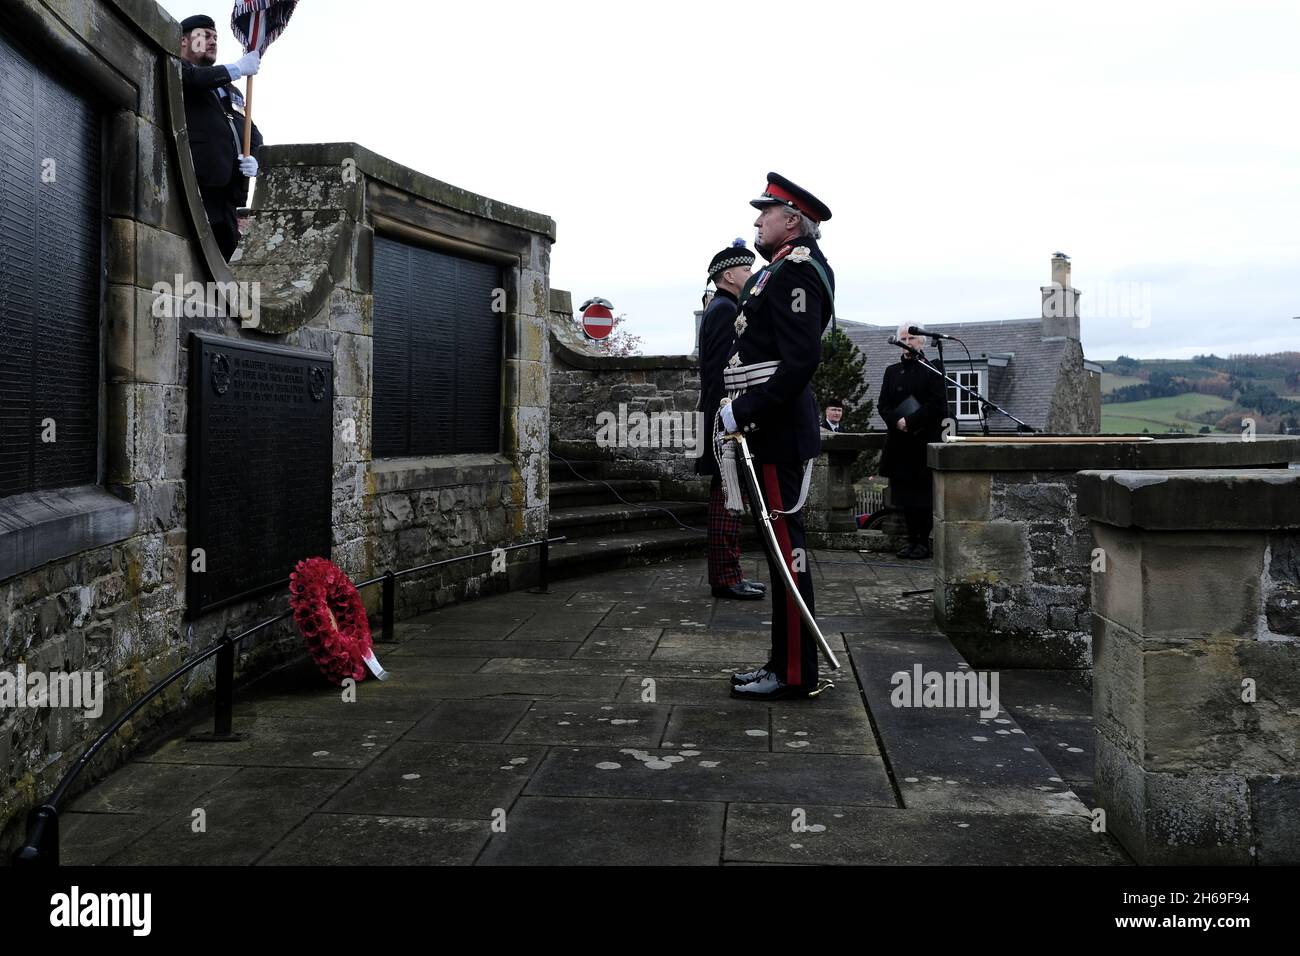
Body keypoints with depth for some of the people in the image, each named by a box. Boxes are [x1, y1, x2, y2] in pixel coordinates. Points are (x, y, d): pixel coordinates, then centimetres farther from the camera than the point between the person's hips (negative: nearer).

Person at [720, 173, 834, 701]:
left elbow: (801, 359, -23)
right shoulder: (782, 270, 19)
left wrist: (744, 411, -22)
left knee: (785, 548, -6)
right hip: (769, 430, 11)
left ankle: (794, 673, 1)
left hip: (775, 432, -11)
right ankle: (787, 662, 21)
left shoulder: (795, 271, -12)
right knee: (780, 545, 13)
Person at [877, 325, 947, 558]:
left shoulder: (931, 370, -1)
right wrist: (896, 422, -9)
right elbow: (883, 404, 10)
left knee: (924, 494, -3)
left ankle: (924, 542, 3)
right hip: (900, 442, 5)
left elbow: (938, 405, -9)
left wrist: (910, 421, -15)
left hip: (925, 441, -5)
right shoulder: (892, 371, 14)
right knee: (905, 494, 6)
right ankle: (911, 540, 13)